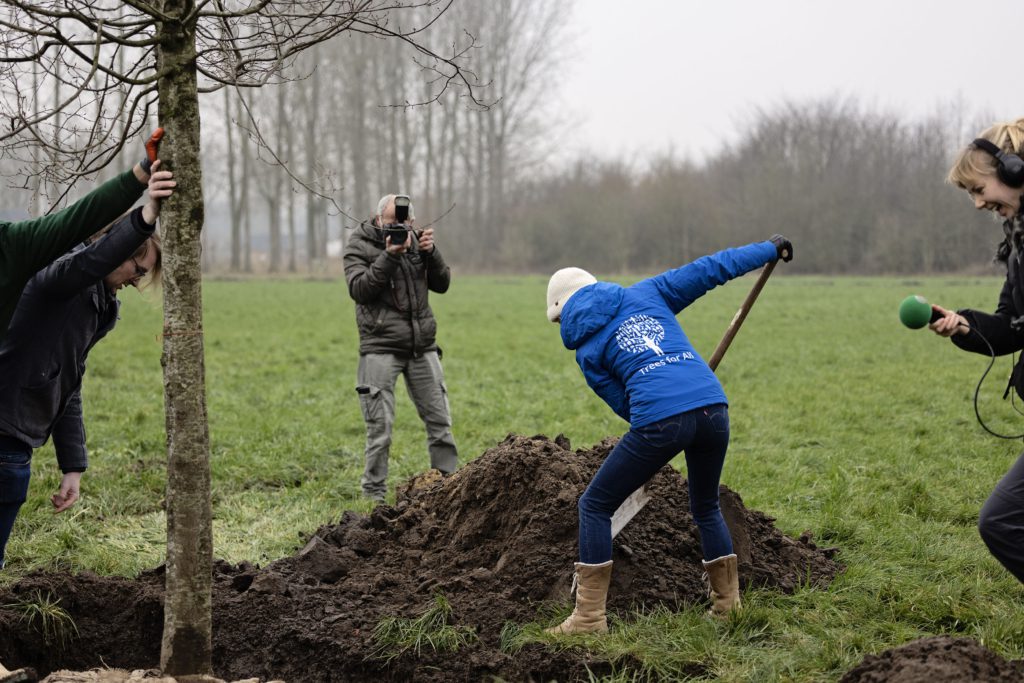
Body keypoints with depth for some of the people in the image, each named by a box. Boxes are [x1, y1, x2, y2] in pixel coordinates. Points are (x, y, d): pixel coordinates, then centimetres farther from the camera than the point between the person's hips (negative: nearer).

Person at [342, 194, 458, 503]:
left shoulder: (416, 239, 10)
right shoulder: (360, 246, -2)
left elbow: (442, 284, 9)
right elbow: (358, 289, -15)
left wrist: (430, 252, -8)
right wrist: (389, 257, -23)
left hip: (422, 347, 4)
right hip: (381, 349, -4)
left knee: (440, 421, 6)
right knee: (380, 428, -5)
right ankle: (374, 494, 3)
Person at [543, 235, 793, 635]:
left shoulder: (587, 350, 12)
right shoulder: (644, 294, 19)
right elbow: (708, 270, 18)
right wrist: (769, 249, 28)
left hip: (659, 421, -4)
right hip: (712, 407, 5)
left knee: (595, 507, 11)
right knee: (706, 508, 30)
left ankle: (589, 617, 7)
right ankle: (728, 602, 31)